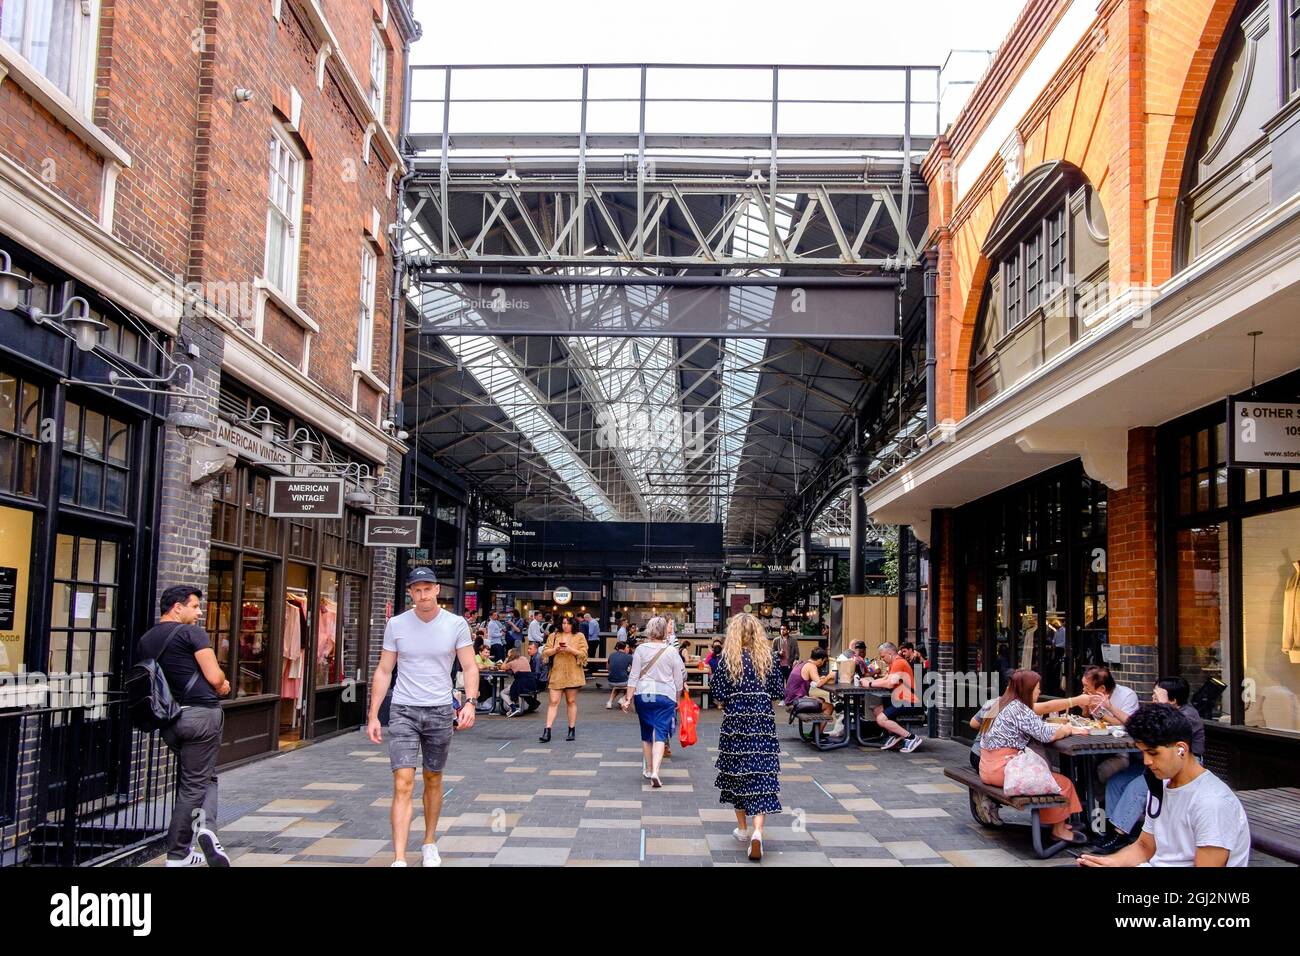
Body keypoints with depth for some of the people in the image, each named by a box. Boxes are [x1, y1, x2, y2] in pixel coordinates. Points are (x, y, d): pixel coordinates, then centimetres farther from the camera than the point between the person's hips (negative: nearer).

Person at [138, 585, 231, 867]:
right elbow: (215, 677, -14)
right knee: (195, 783, 3)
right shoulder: (191, 633, -7)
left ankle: (204, 826, 1)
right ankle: (177, 854, 4)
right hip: (201, 714, -7)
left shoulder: (144, 640, 15)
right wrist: (223, 686, 9)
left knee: (206, 777, 19)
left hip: (169, 721, 7)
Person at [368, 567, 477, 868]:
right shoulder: (396, 625, -1)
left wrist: (470, 702, -18)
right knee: (403, 784, -10)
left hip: (440, 711, 1)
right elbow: (384, 671, 4)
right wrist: (373, 715, 0)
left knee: (433, 781, 15)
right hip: (403, 711, -1)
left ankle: (429, 843, 33)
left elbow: (470, 667, -2)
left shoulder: (456, 624, -3)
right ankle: (399, 860, -12)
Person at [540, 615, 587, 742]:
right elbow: (545, 652, 7)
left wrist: (571, 650, -17)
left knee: (571, 701, 6)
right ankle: (547, 731, -8)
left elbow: (583, 654, -3)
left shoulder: (579, 637, 5)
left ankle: (572, 730, 15)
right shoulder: (553, 636, 10)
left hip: (572, 674, -1)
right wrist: (555, 649, -12)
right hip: (556, 674, 1)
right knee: (553, 702, -4)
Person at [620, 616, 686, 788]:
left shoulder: (641, 649, -2)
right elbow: (679, 680, 3)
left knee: (646, 733, 16)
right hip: (665, 696, -1)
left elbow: (633, 676, -2)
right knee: (660, 734, -4)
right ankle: (655, 771, -20)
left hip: (643, 695, 2)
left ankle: (648, 769, 27)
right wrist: (677, 700, 17)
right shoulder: (672, 651, -2)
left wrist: (628, 698, 1)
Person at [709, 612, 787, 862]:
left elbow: (717, 692, -8)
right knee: (762, 775, -2)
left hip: (735, 723, -1)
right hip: (763, 724, 1)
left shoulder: (728, 658, -6)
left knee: (736, 773, 15)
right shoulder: (767, 657, -1)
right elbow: (777, 691, 2)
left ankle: (743, 828, 26)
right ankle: (758, 831, -18)